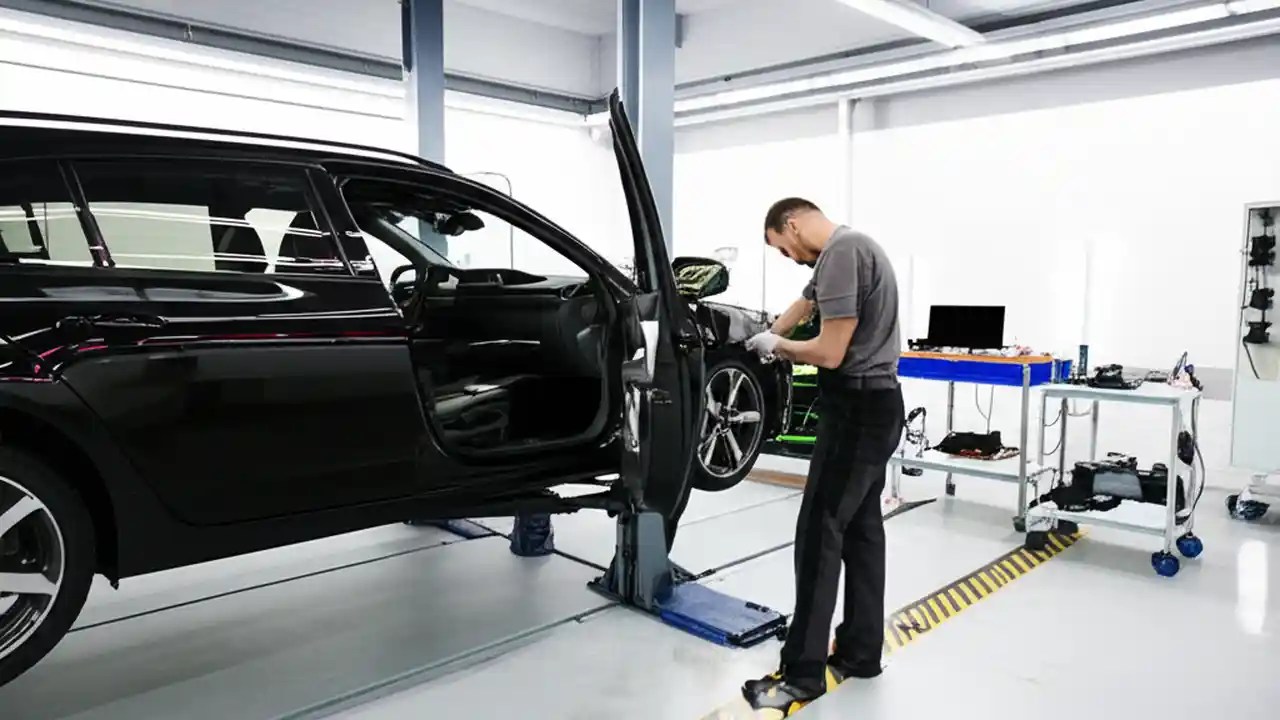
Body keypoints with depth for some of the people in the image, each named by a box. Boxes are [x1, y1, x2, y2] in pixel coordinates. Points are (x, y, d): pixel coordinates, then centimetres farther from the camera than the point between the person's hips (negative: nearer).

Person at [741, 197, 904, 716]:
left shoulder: (842, 252, -17)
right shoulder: (848, 249, 15)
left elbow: (830, 353, -21)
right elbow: (807, 302, 33)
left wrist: (777, 347, -4)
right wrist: (767, 337, 36)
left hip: (858, 407, -10)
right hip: (875, 405, 10)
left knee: (820, 532, -8)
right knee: (861, 527, 13)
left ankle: (803, 672, 0)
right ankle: (861, 652, 23)